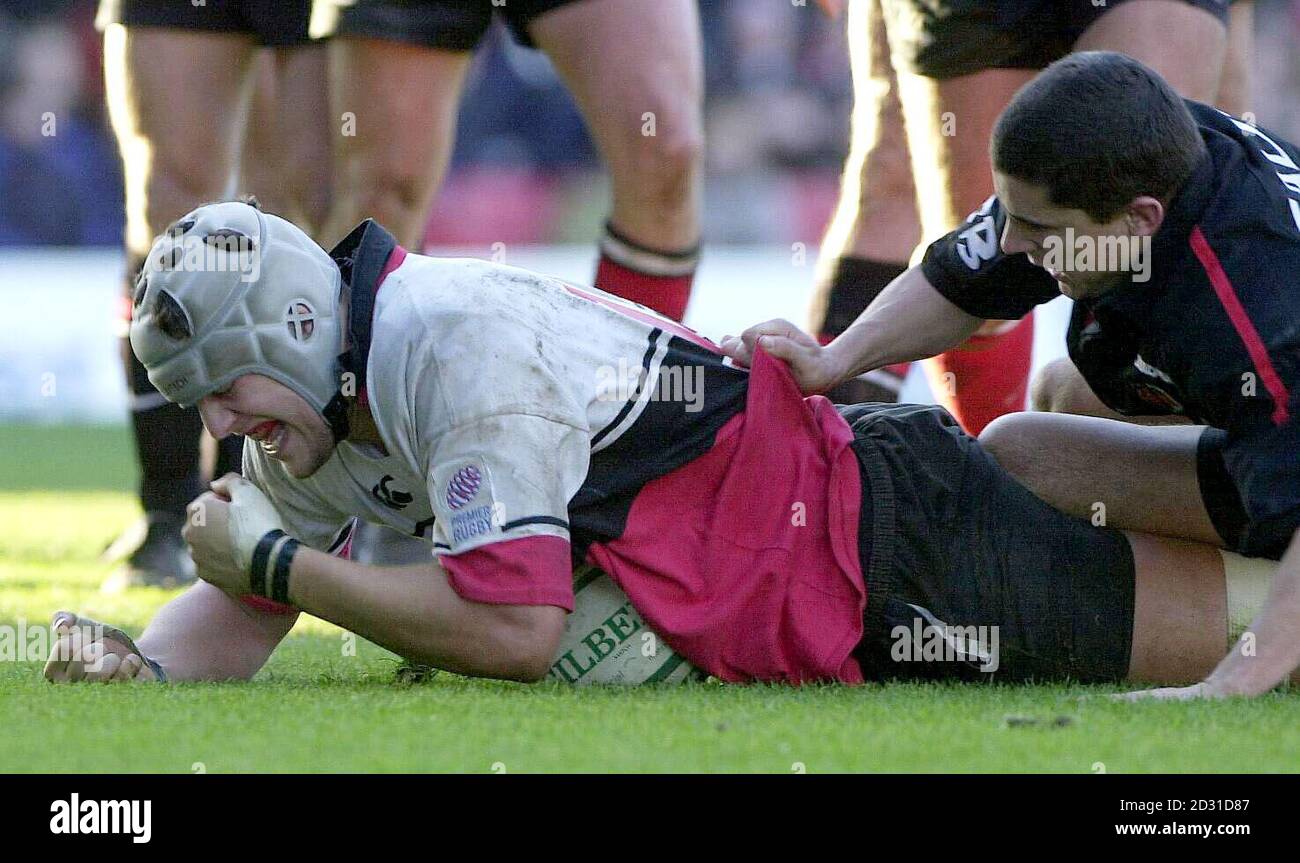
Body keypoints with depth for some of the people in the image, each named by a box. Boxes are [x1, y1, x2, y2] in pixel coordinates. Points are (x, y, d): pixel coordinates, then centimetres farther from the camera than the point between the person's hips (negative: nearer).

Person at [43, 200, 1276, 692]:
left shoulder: (457, 349, -25)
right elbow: (239, 624, 8)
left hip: (883, 548, -8)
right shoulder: (320, 415, 2)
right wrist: (134, 663, -13)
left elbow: (513, 632, -29)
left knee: (1246, 623, -5)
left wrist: (274, 559, -22)